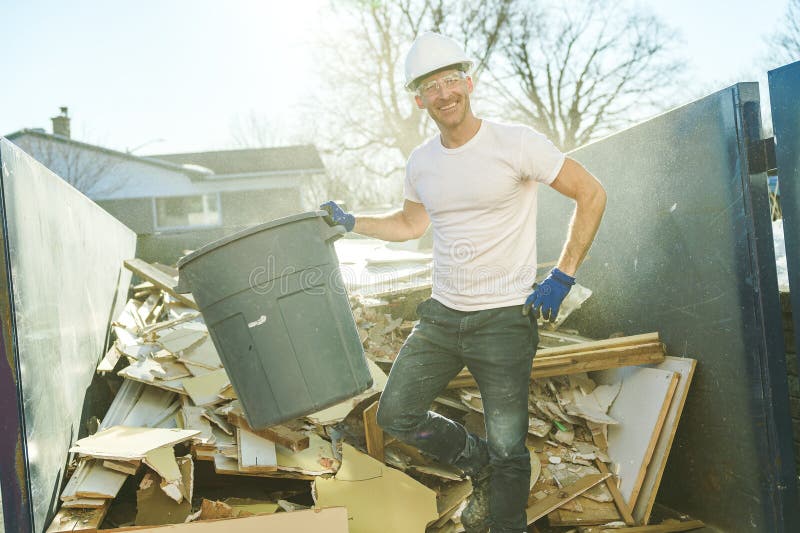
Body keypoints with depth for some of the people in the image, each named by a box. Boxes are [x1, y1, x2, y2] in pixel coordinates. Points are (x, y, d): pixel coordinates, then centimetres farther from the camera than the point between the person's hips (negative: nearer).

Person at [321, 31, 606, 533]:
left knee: (508, 449, -1)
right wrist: (351, 221, 15)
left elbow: (592, 194, -6)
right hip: (441, 316, 6)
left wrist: (562, 277, -11)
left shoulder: (515, 142, -11)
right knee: (396, 415, 8)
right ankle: (480, 464, 31)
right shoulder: (421, 161, 6)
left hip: (504, 319, -6)